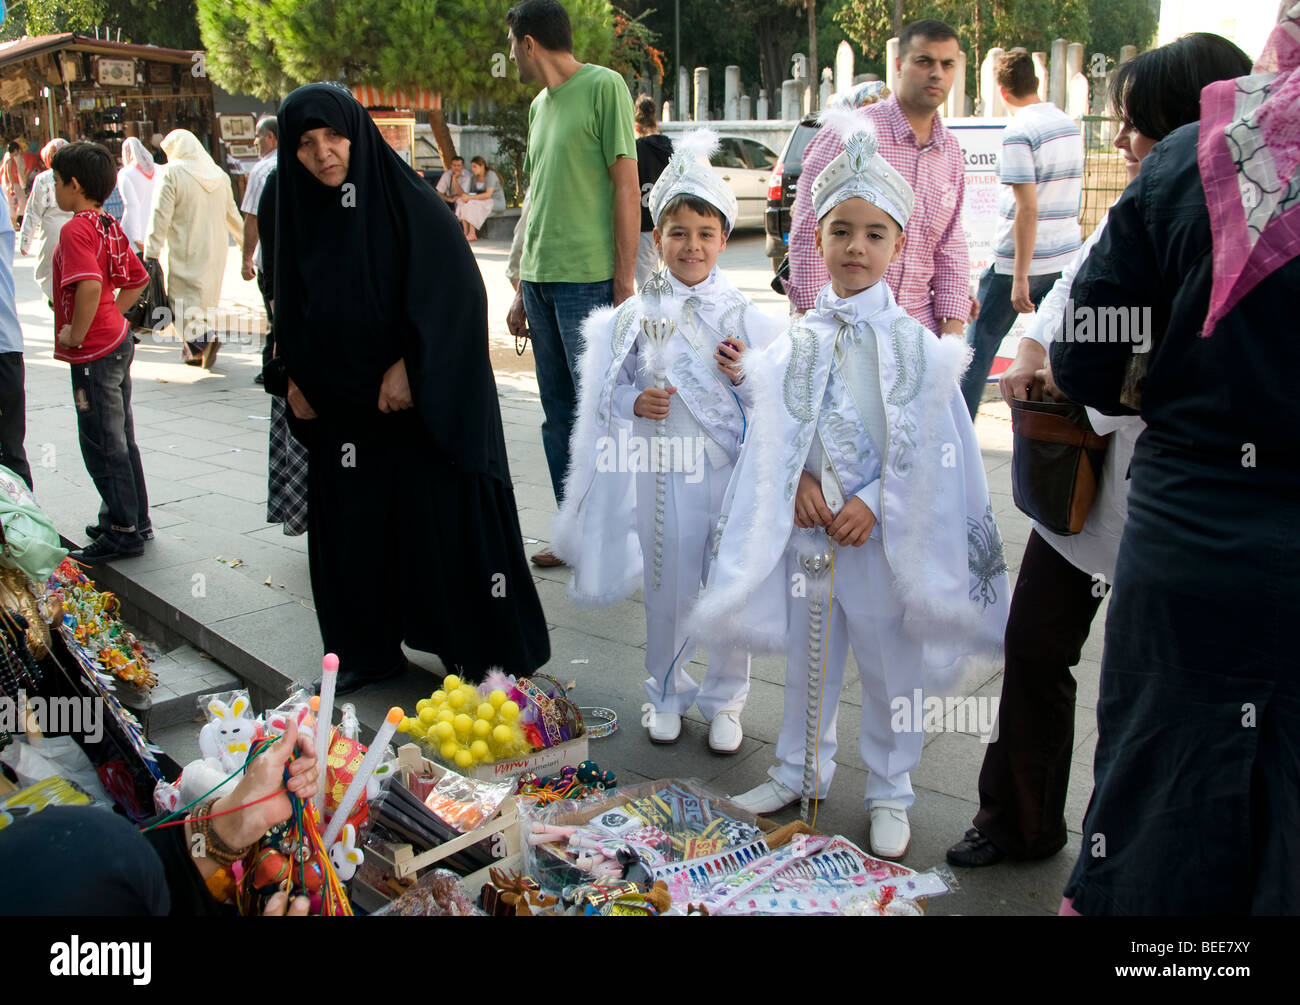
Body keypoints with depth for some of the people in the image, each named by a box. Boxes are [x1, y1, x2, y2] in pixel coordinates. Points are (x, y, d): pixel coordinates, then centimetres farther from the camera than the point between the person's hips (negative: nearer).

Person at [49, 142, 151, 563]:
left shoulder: (76, 229, -17)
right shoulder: (110, 226, 10)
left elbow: (89, 286, -32)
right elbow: (138, 279, 18)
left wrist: (76, 334, -21)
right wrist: (112, 315, 13)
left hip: (94, 353, -9)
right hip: (117, 341, 9)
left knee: (102, 444, 0)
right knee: (120, 439, 17)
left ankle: (123, 532, 7)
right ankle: (133, 519, 27)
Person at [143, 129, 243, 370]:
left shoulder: (173, 174, -10)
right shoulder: (219, 175, 8)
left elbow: (161, 217, -14)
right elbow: (232, 216, 17)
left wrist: (151, 254, -14)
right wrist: (245, 244, 29)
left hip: (185, 255, -6)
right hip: (214, 252, 6)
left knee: (184, 300, -1)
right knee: (205, 296, 16)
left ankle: (204, 339, -23)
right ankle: (195, 351, 20)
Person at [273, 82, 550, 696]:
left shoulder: (407, 200, -11)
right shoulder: (298, 210, 5)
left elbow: (455, 290, -15)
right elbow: (290, 306, 16)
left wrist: (409, 367, -18)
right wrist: (296, 375, 11)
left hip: (426, 395, -5)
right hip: (342, 402, 6)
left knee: (445, 517, -1)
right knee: (350, 521, 10)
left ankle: (489, 655, 13)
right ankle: (368, 652, 26)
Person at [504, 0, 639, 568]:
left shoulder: (603, 86, -4)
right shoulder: (539, 105, 19)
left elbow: (626, 186, -9)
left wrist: (625, 285, -14)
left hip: (588, 280, -8)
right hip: (540, 280, 8)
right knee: (558, 416, 10)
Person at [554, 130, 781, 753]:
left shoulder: (744, 315, 2)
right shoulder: (636, 315, 1)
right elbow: (610, 390, 6)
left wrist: (746, 377, -14)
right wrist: (635, 402, -14)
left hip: (733, 470, 0)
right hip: (664, 473, 0)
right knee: (667, 592, 10)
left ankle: (723, 701, 27)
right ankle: (666, 695, 32)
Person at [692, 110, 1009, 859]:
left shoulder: (915, 345, -7)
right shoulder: (799, 342, 2)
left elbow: (930, 449, -8)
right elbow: (776, 431, 3)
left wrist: (874, 503, -16)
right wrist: (799, 479, -15)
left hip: (887, 533, -3)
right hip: (808, 527, 3)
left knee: (891, 667, 10)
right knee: (808, 657, 17)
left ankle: (890, 792, 29)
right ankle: (801, 771, 37)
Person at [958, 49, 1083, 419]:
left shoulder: (1019, 132, -15)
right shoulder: (1069, 124, 10)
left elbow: (1028, 208, -20)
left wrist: (1020, 277, -19)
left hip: (1020, 259, -7)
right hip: (1066, 257, 7)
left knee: (980, 343, 6)